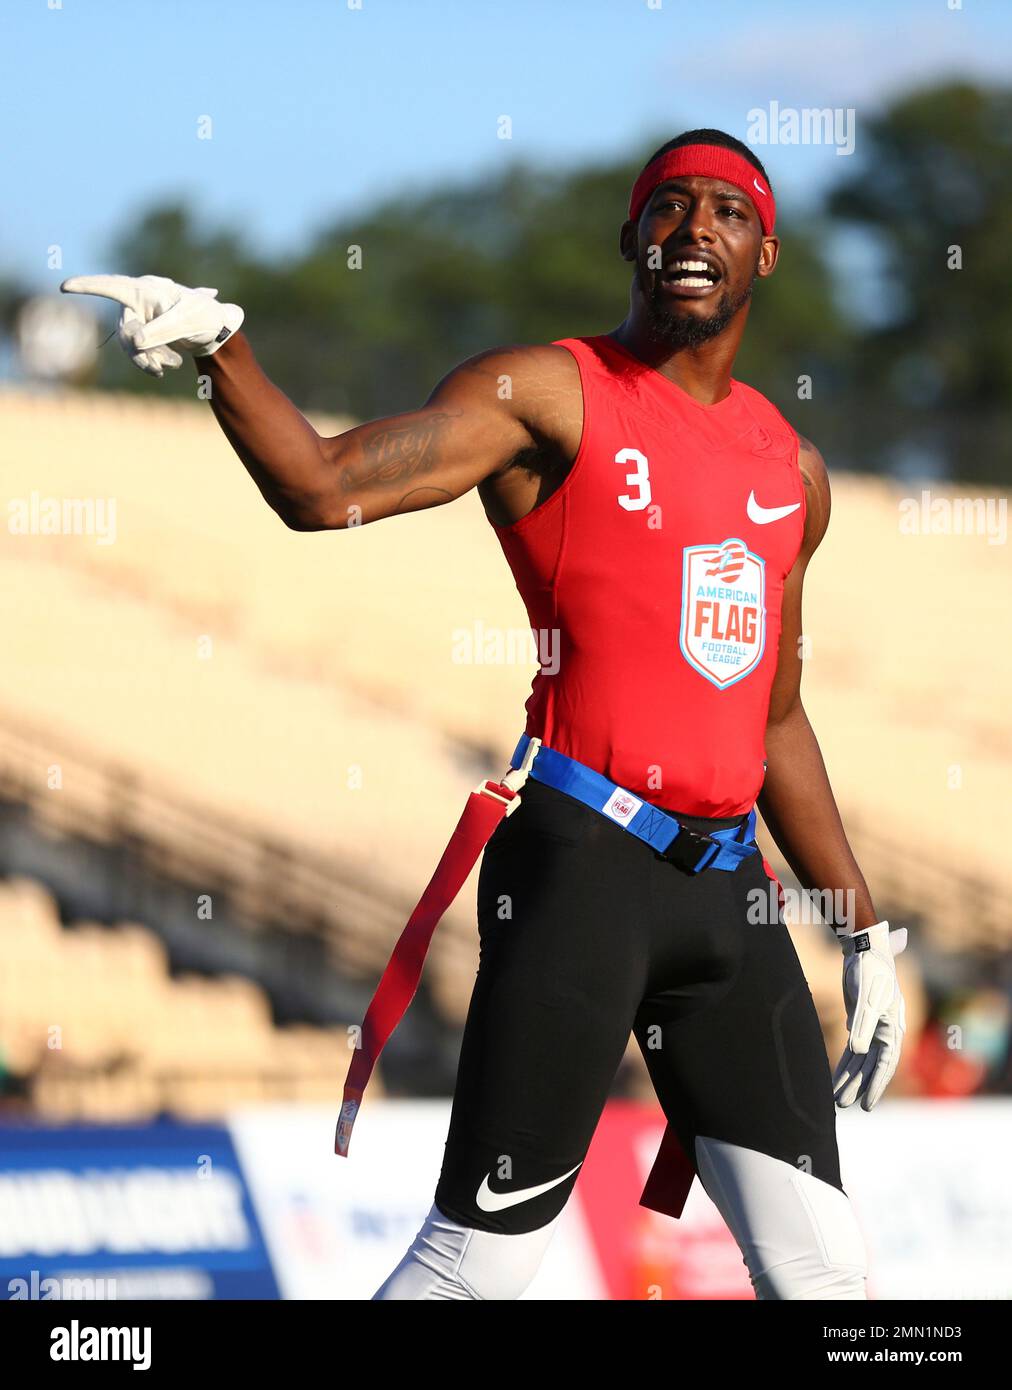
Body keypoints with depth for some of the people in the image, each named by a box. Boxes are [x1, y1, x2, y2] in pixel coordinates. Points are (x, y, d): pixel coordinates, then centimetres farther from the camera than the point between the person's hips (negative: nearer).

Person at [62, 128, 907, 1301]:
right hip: (580, 863, -6)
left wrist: (864, 928, 25)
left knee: (820, 1270, 4)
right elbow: (327, 489, -14)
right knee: (483, 1256, -10)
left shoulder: (793, 470, 18)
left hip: (729, 888, 6)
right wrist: (219, 345, -29)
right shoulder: (551, 393, -1)